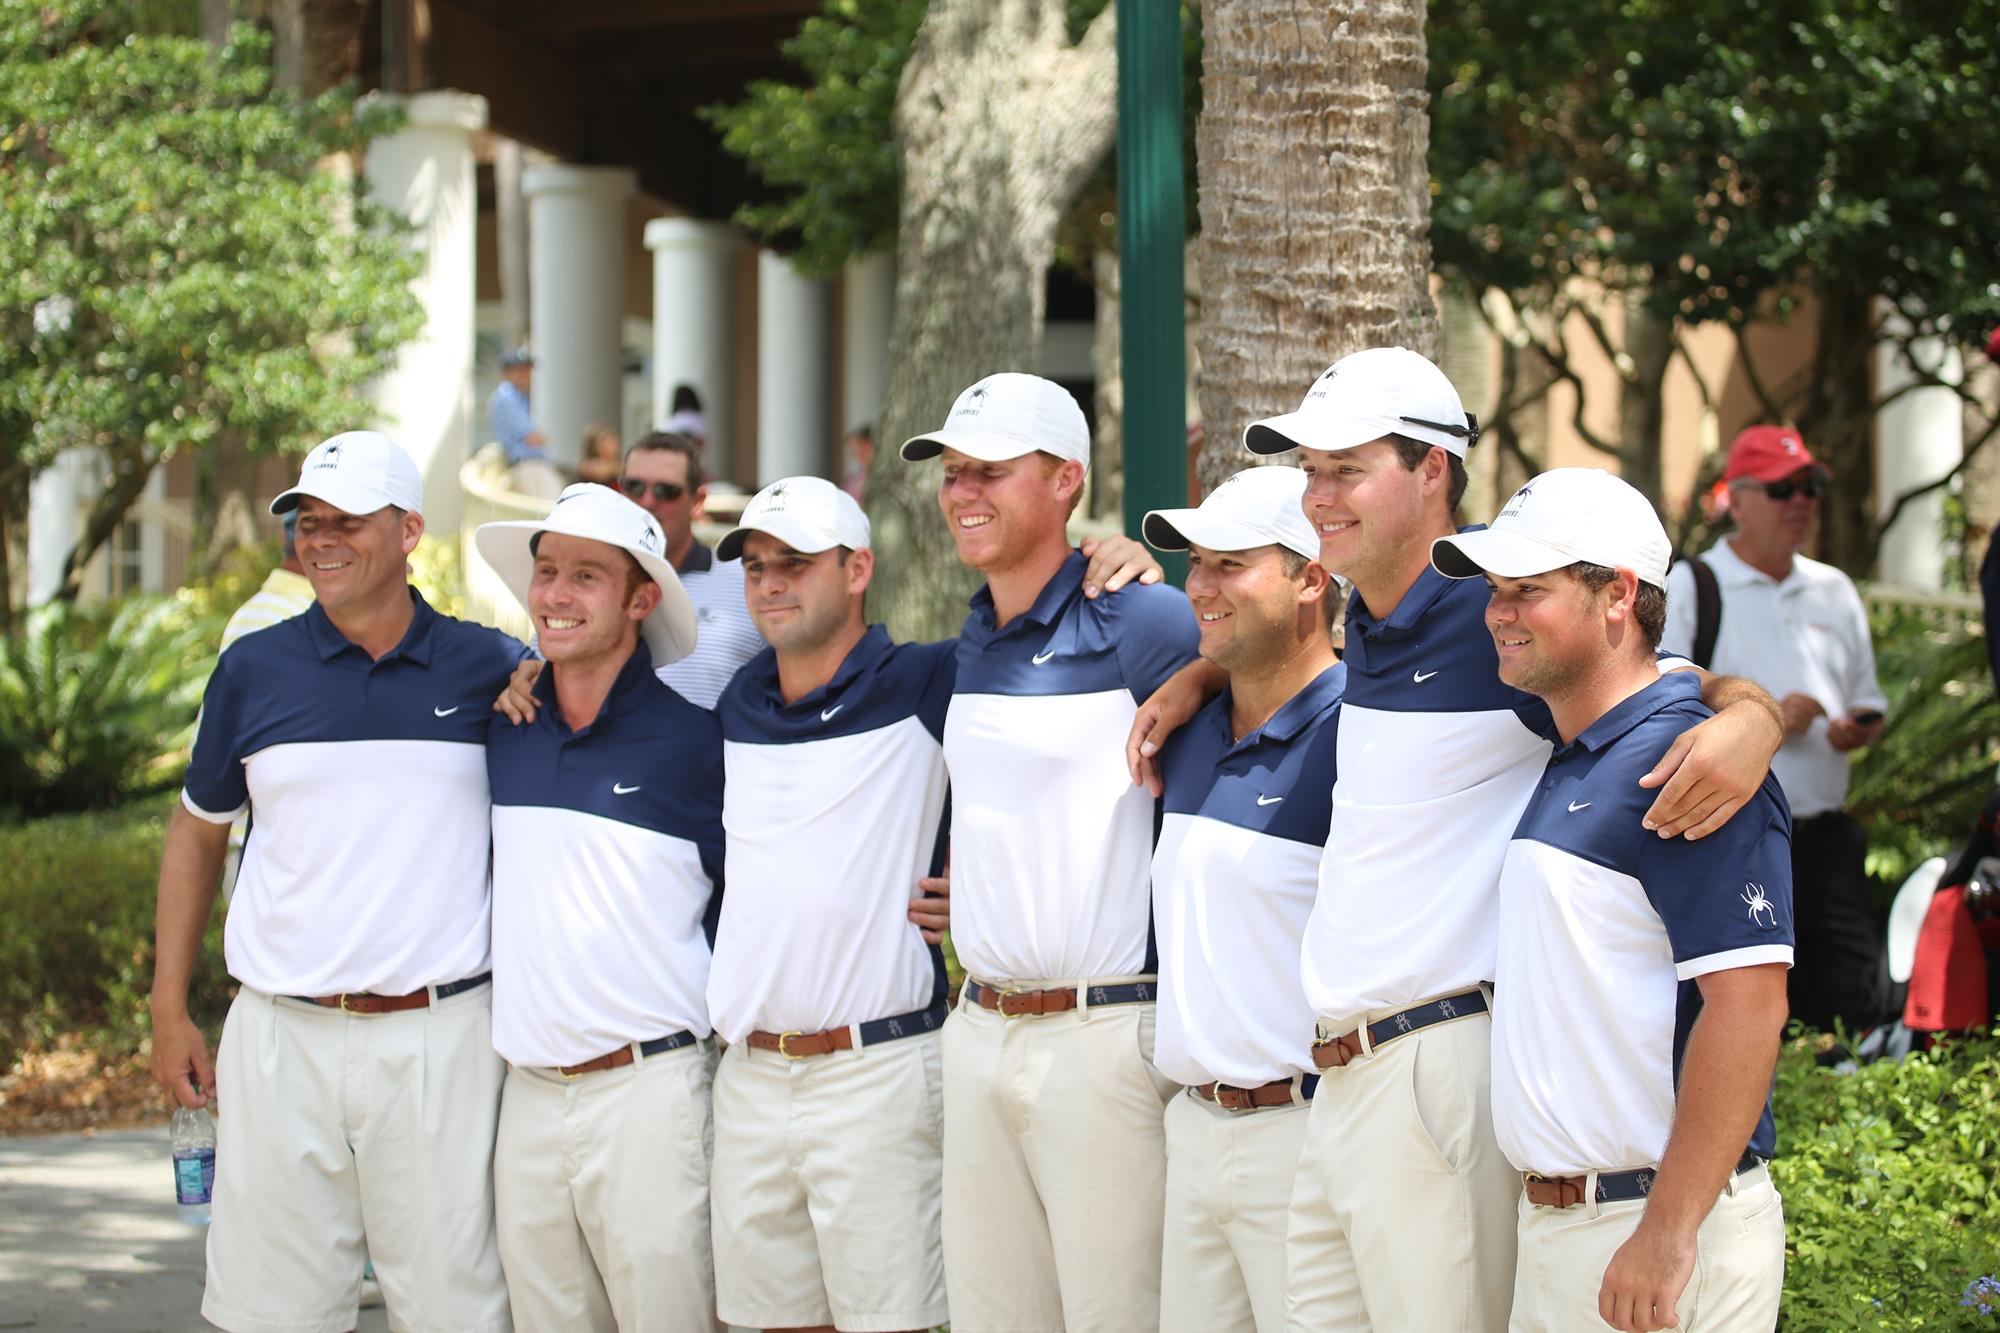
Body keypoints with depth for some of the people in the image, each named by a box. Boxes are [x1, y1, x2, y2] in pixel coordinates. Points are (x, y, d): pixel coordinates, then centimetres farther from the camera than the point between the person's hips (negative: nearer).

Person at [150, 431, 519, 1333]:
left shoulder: (488, 668, 4)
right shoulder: (254, 669, 6)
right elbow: (197, 833, 16)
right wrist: (169, 1010, 11)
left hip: (441, 1040, -1)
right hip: (281, 1038, 1)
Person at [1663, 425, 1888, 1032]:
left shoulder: (1835, 592, 18)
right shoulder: (1687, 588, 1)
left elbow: (1868, 703, 25)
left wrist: (1858, 728, 0)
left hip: (1825, 839, 5)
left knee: (1858, 1002, -3)